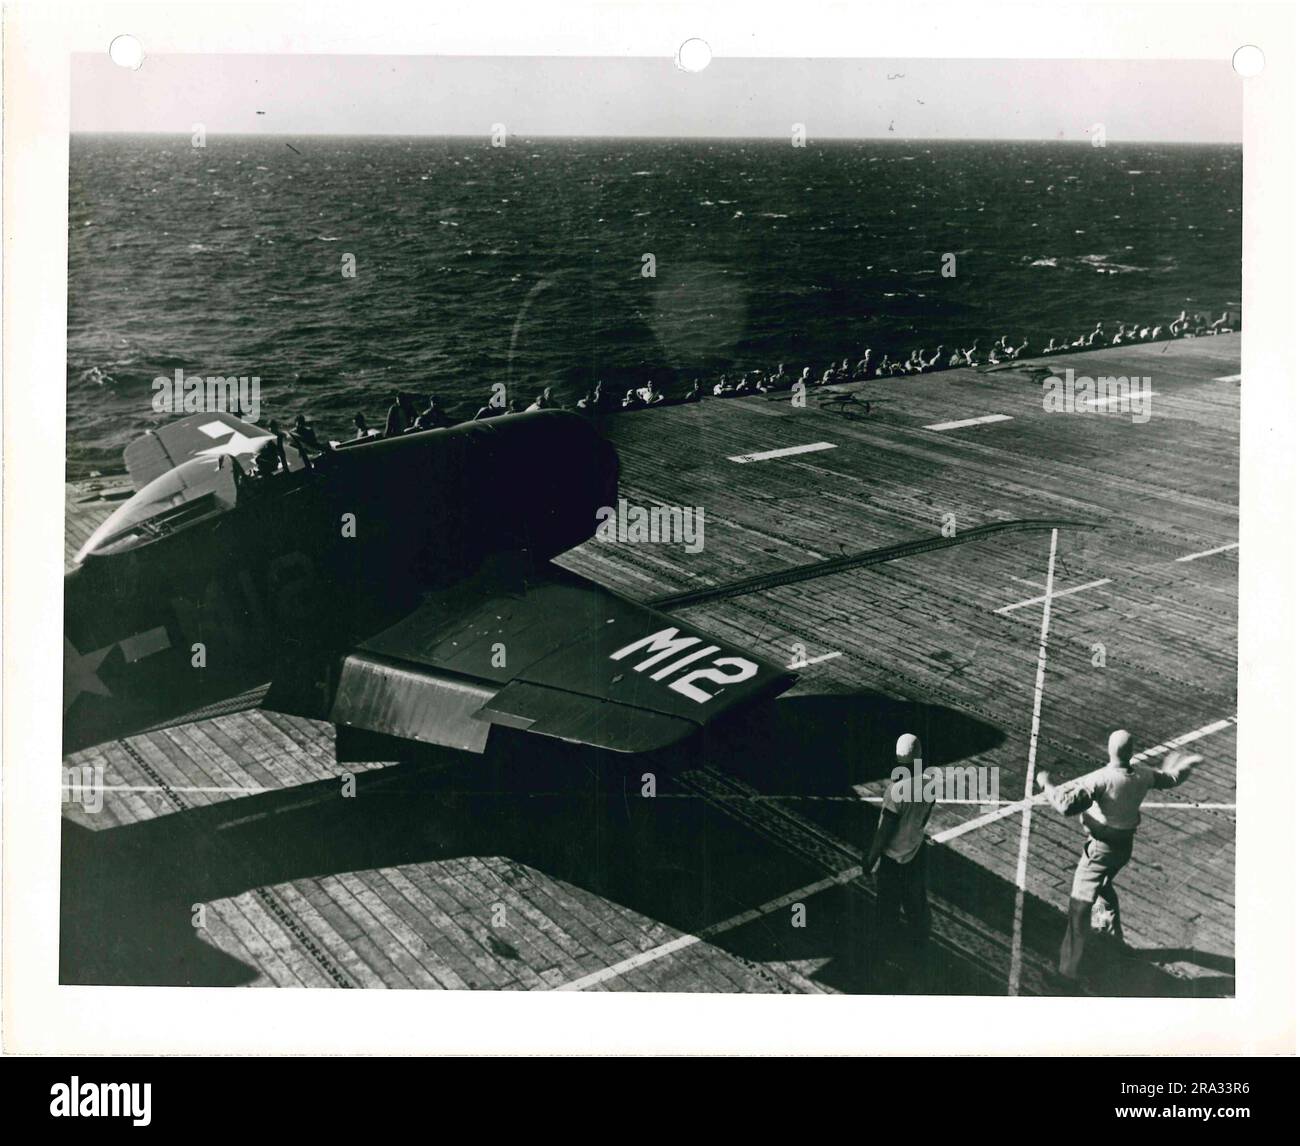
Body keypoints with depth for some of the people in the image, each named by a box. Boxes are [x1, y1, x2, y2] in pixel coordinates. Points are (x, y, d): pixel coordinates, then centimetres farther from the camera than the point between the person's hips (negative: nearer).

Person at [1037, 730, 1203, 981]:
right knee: (1104, 885, 35)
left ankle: (1070, 966, -5)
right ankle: (1113, 929, 56)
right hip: (1125, 846, 7)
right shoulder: (1143, 776, -8)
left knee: (1080, 905, -4)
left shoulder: (1101, 779, -28)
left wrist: (1046, 785, -23)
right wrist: (1186, 764, 35)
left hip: (1100, 849, -7)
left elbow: (1068, 805, -37)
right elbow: (1171, 779, 14)